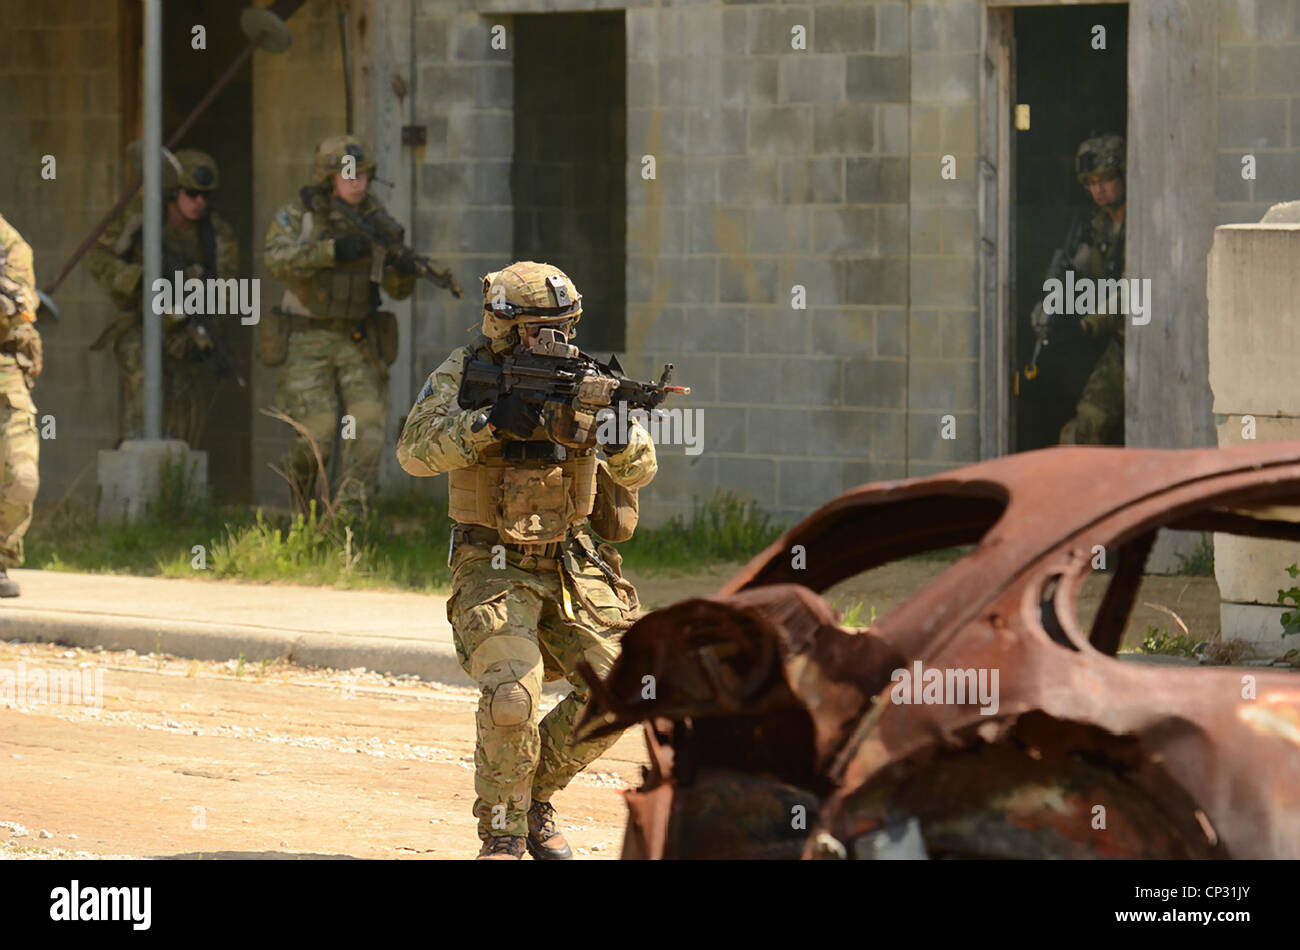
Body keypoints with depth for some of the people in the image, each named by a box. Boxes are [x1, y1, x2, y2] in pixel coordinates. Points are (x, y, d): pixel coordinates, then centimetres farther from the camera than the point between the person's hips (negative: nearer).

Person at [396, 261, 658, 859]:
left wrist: (620, 435, -22)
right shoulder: (463, 376, -6)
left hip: (572, 564, 4)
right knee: (511, 695, -23)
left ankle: (536, 793, 16)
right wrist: (491, 423, -30)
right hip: (495, 567, -4)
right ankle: (502, 836, -7)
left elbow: (639, 473, 1)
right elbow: (415, 451, -20)